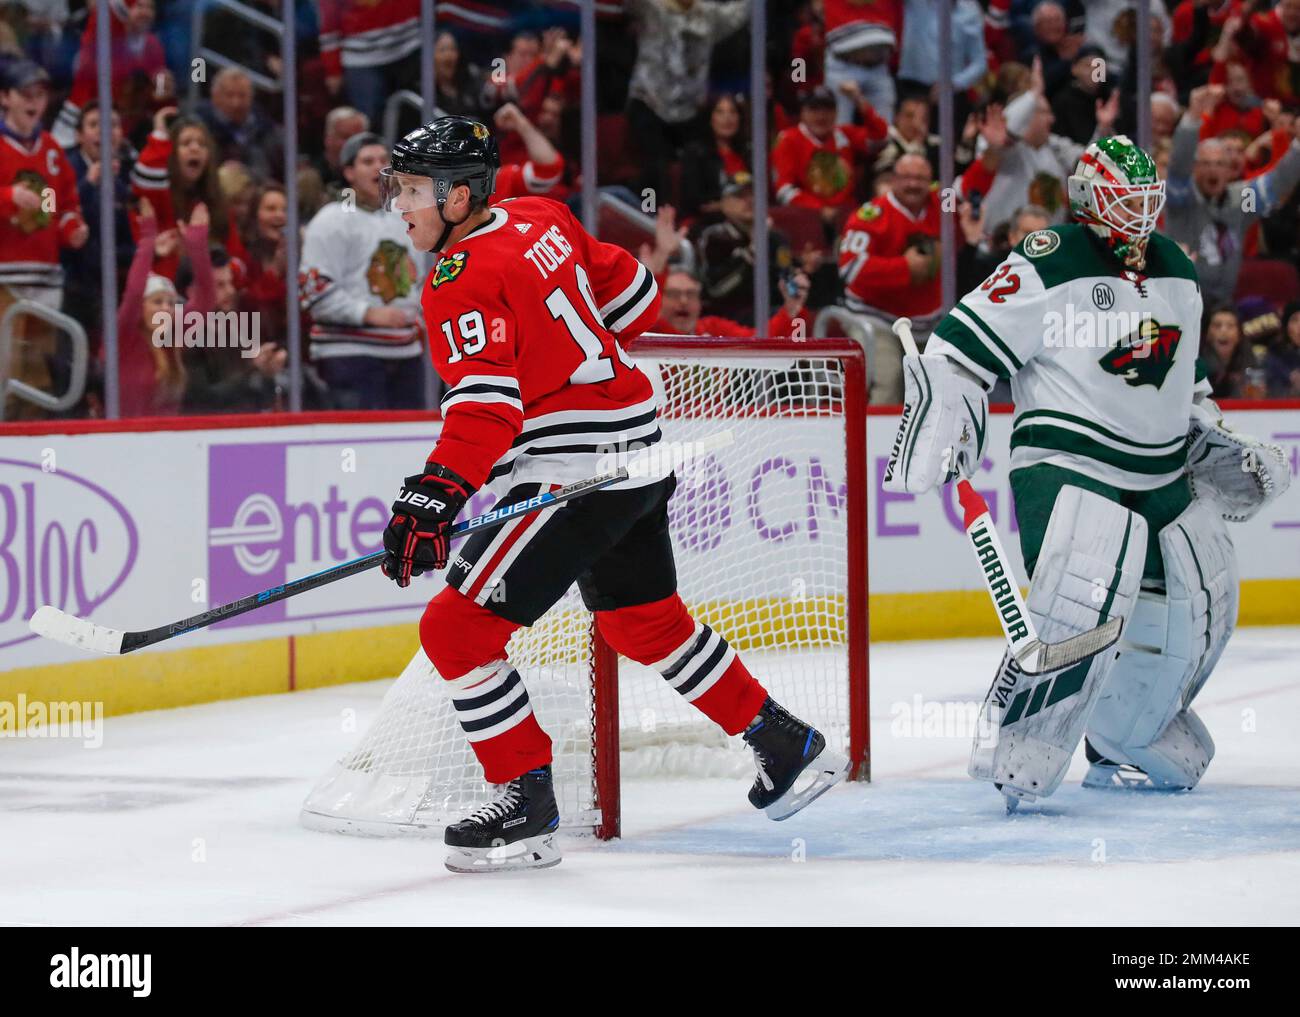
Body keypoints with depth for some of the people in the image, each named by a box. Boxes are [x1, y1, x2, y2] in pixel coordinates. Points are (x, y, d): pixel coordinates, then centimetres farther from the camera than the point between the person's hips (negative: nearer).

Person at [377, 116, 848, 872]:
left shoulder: (465, 280, -17)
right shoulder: (538, 220, 9)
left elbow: (487, 404, -29)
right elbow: (632, 293, 19)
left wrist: (434, 497, -37)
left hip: (577, 470, -10)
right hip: (637, 451, 10)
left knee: (458, 630, -8)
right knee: (649, 623, 27)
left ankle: (528, 805, -7)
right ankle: (788, 747, 35)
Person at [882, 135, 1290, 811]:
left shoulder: (1176, 273, 13)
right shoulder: (1046, 266, -12)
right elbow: (959, 352, -13)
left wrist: (1215, 443, 21)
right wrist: (938, 425, -23)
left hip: (1163, 475, 8)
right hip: (1068, 469, -8)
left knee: (1196, 615, 10)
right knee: (1081, 609, -28)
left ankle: (1128, 746, 27)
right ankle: (1014, 761, -25)